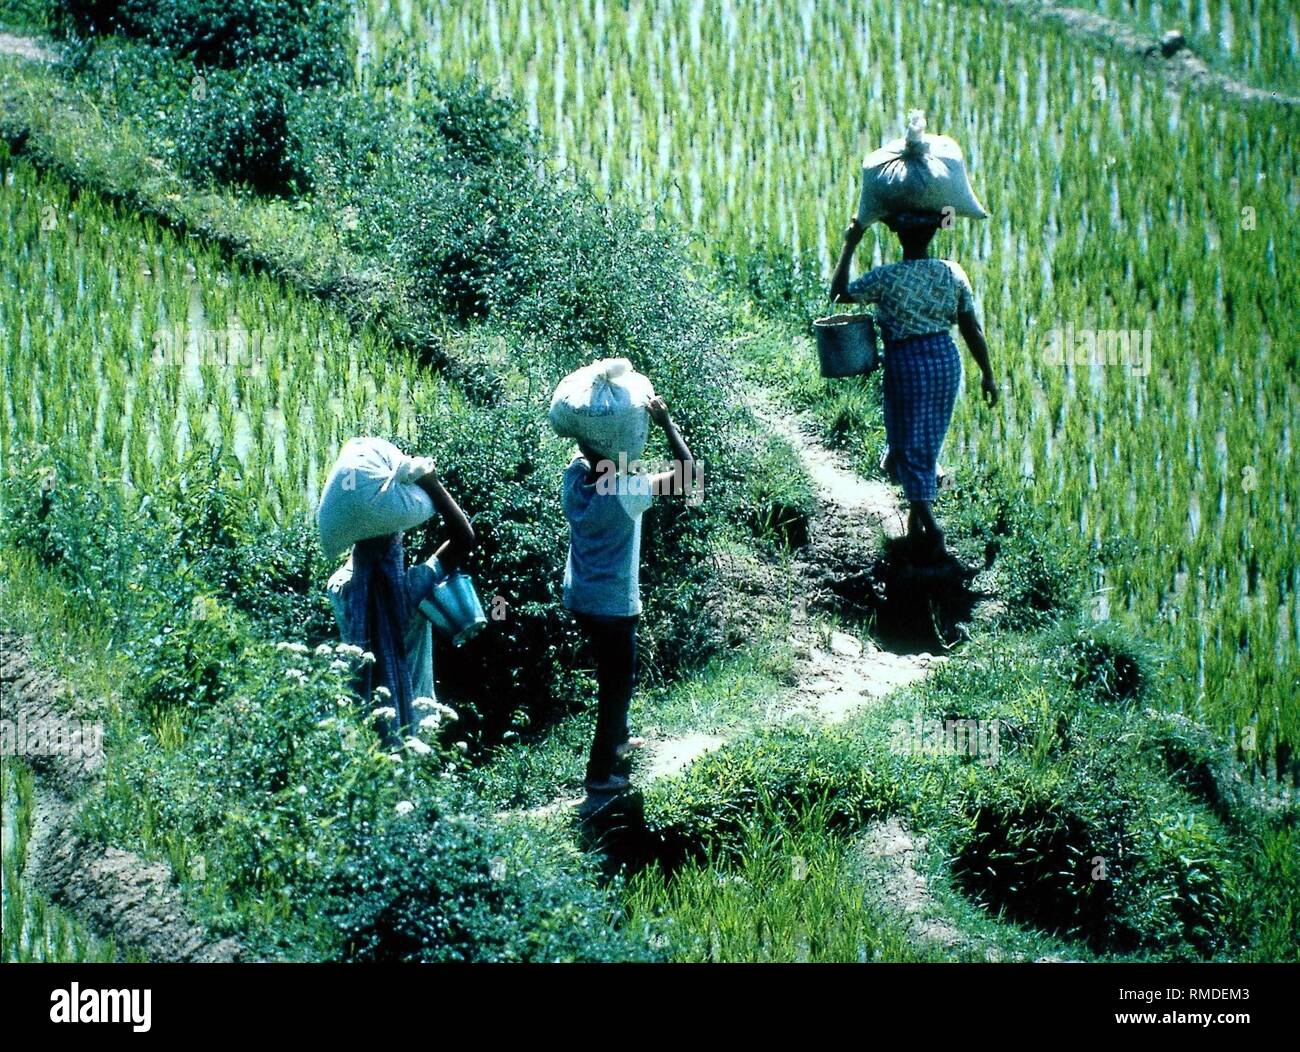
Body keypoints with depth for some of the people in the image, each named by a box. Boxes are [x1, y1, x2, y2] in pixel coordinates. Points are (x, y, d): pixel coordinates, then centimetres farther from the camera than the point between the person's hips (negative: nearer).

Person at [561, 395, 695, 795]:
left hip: (579, 599, 7)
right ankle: (600, 773, 16)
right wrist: (666, 422, -17)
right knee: (618, 683, 9)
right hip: (614, 606, -7)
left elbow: (583, 446, 13)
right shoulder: (627, 493, -26)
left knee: (614, 672, 28)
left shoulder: (574, 480, -9)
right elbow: (686, 474, -22)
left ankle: (617, 738, 47)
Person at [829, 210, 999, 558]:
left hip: (906, 363, -5)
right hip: (946, 360, 5)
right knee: (928, 444, 18)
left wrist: (849, 245, 4)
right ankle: (916, 521, 30)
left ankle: (930, 527, -8)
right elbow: (972, 329, 1)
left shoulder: (886, 278, -14)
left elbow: (838, 292, -2)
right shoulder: (952, 273, -3)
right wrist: (987, 373, 10)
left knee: (912, 449, 2)